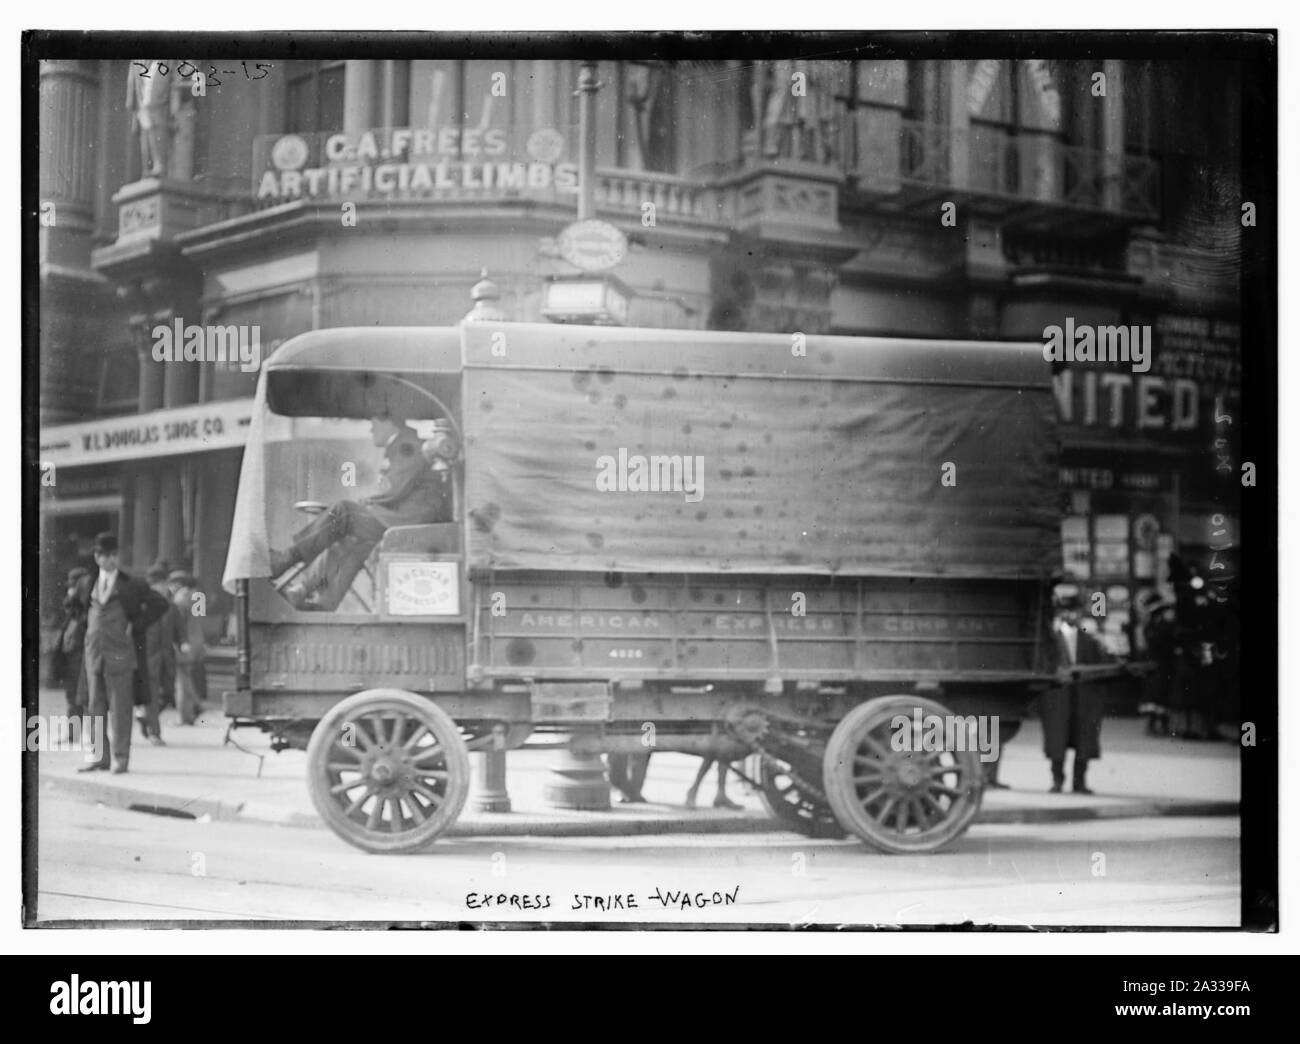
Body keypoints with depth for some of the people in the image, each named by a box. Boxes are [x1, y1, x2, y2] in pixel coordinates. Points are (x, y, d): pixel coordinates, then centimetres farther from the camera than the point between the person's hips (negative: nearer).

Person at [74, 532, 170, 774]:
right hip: (93, 651, 4)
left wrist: (136, 626, -3)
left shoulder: (130, 585, -2)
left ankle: (120, 758, 2)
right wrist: (88, 626, 16)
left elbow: (160, 604, 0)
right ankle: (99, 756, 14)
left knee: (119, 707, -2)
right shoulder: (86, 583, 9)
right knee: (96, 706, 7)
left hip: (120, 652, -4)